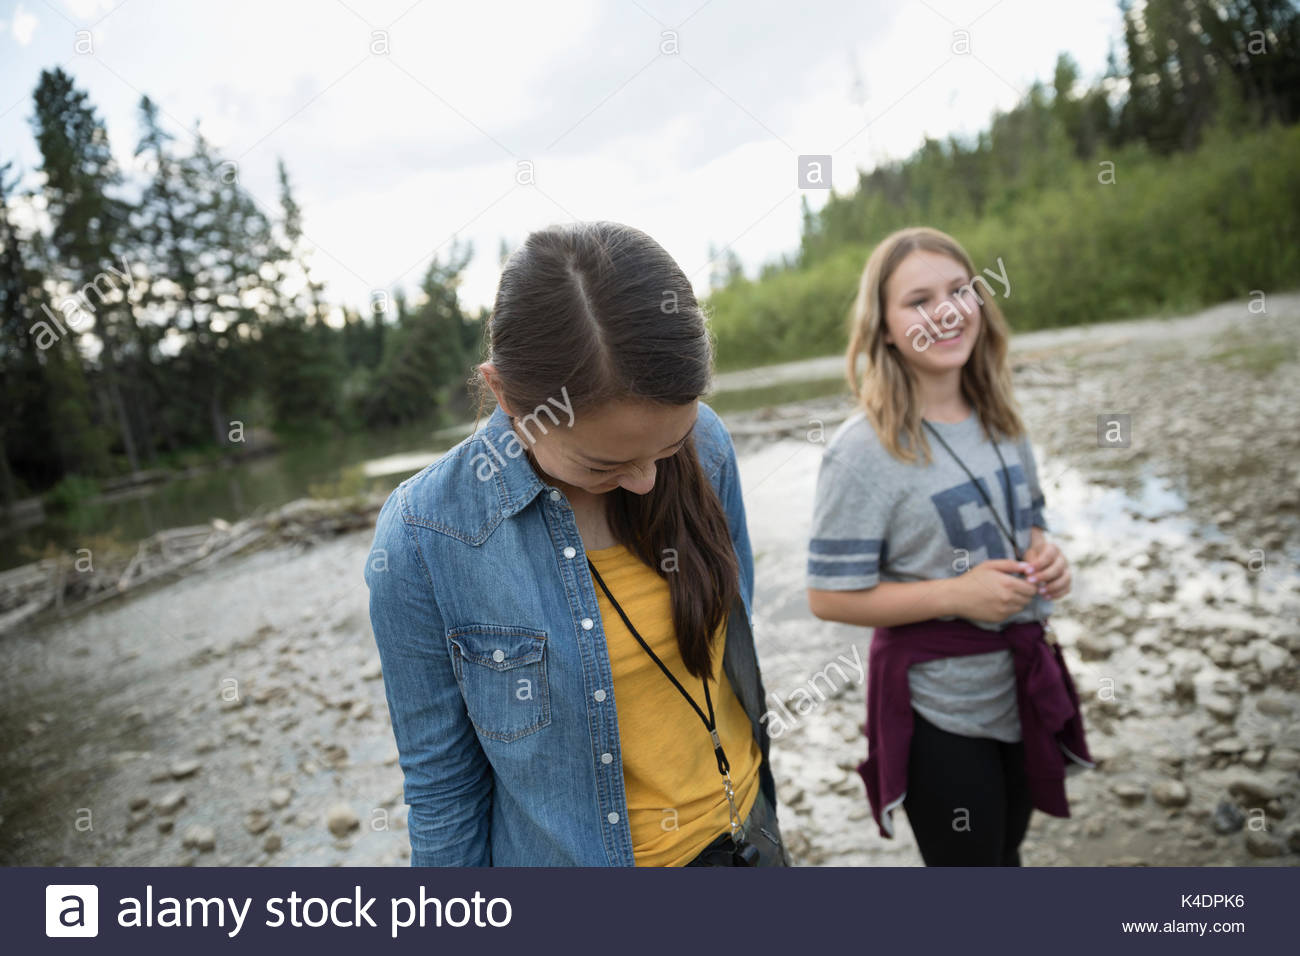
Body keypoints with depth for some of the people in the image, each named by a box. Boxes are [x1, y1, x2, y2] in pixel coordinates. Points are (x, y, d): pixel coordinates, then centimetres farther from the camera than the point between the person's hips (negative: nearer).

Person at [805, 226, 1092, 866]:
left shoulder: (1000, 422, 2)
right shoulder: (863, 452, -20)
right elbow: (829, 595, -19)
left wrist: (1044, 561, -6)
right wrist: (957, 595, -25)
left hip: (1021, 688, 7)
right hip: (938, 714, -6)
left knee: (1005, 853, 26)